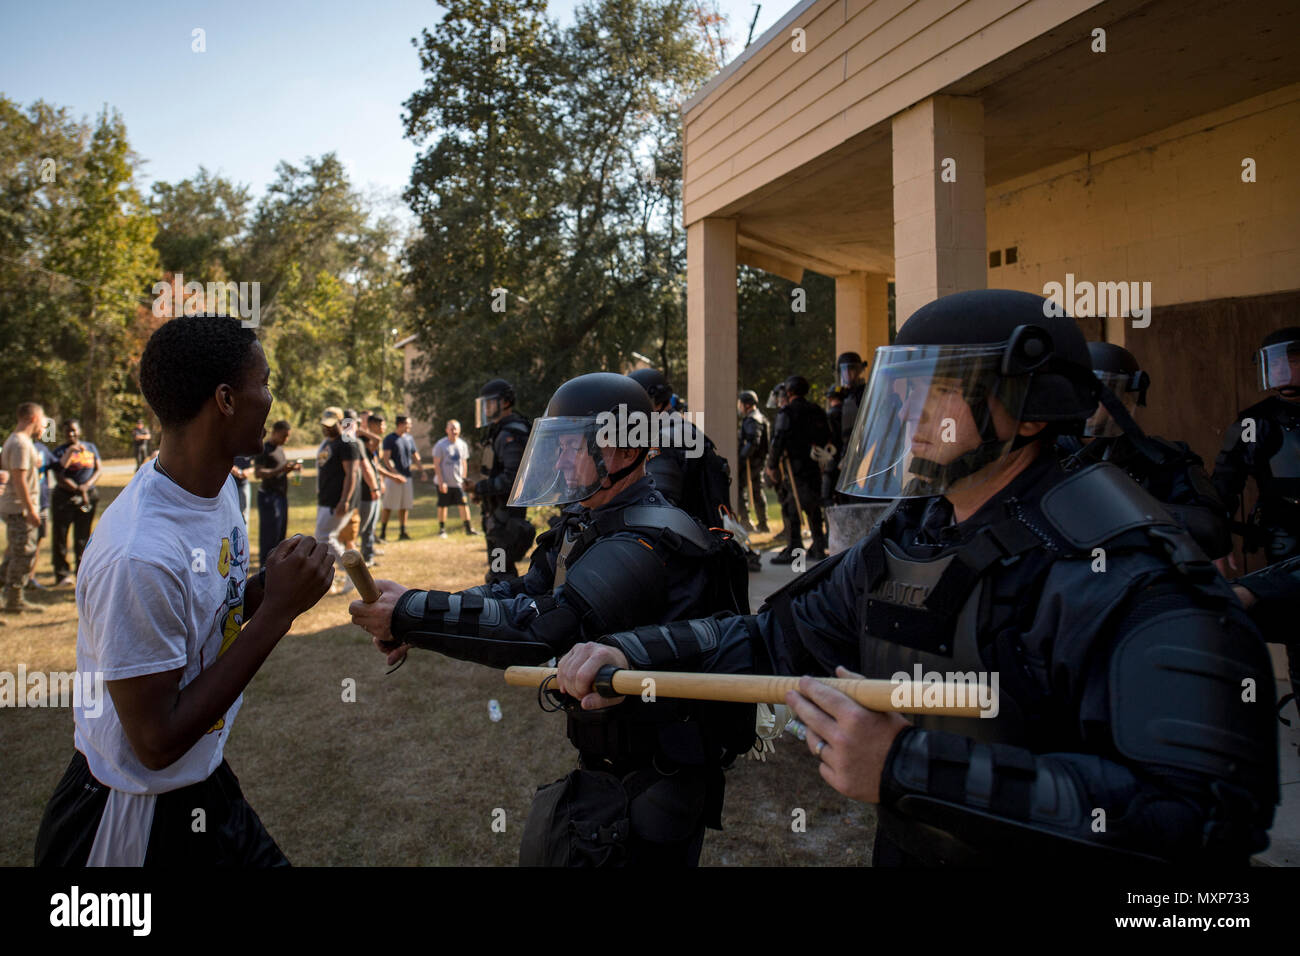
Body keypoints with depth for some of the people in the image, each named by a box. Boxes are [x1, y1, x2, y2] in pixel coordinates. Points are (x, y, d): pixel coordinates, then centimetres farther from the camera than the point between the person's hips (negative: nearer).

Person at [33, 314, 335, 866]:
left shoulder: (221, 485, -2)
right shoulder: (139, 555, -31)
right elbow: (157, 742, -25)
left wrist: (268, 589, -10)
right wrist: (277, 610, -27)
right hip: (134, 823, -8)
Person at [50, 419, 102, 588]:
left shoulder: (90, 448, 11)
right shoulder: (58, 452, 1)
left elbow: (98, 470, 5)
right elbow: (59, 479, -9)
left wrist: (87, 485, -12)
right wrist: (78, 490, -16)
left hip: (88, 496, 2)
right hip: (64, 498, -2)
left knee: (83, 537, 8)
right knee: (61, 536, -2)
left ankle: (83, 573, 17)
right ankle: (61, 574, 6)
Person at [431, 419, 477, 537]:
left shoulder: (463, 445, 5)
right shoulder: (440, 445, -9)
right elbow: (436, 464, -9)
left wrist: (464, 479, 9)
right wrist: (441, 482, -14)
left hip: (458, 482, 3)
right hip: (444, 482, -3)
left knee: (464, 504, -1)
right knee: (442, 506, 5)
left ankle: (468, 528, 6)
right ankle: (442, 529, 16)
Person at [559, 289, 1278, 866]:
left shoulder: (1126, 570, -24)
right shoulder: (904, 543, -1)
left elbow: (1204, 817, -34)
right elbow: (775, 638, 8)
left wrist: (908, 770, -37)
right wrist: (634, 654, -7)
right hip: (903, 852, 6)